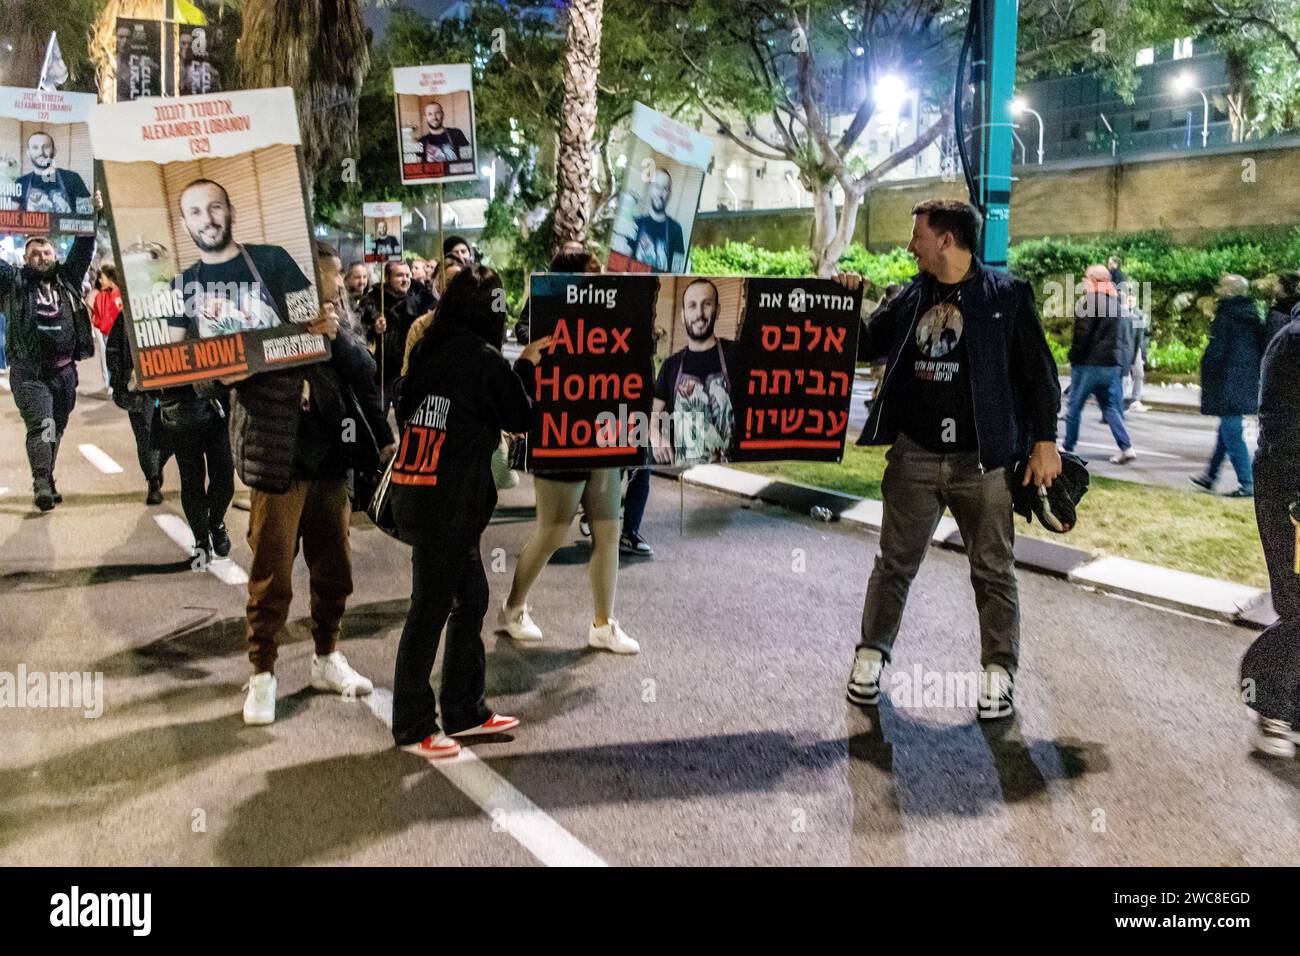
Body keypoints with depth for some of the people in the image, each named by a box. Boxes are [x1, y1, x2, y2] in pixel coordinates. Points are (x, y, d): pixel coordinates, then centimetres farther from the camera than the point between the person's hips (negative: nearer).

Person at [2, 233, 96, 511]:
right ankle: (42, 483, -21)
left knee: (56, 430, 10)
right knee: (42, 425, -18)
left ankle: (46, 482, 22)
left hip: (64, 372, 4)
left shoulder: (67, 279, 13)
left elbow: (84, 248, 12)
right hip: (29, 372, -4)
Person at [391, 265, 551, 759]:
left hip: (416, 493, 8)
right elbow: (520, 419, -3)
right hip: (447, 502, -8)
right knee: (430, 611, 2)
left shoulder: (428, 351, 7)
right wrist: (525, 366, 10)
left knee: (471, 598, 16)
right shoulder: (486, 361, -13)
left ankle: (465, 711, 27)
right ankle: (413, 728, 14)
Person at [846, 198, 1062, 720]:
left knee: (993, 569, 6)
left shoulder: (1006, 295, -1)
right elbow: (866, 346, 19)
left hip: (982, 460, -3)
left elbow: (1038, 372, -1)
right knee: (894, 562, 9)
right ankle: (871, 654, 23)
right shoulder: (911, 297, 9)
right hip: (915, 456, 3)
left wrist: (1044, 441, -5)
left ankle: (998, 670, 19)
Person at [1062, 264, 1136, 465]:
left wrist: (1074, 359, -8)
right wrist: (1126, 361, 15)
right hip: (1112, 363, 7)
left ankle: (1068, 447, 13)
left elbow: (1082, 334, -17)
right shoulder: (1116, 302, 14)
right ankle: (1126, 447, 0)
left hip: (1089, 362, -7)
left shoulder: (1089, 300, -11)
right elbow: (1126, 336, 14)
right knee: (1109, 406, 12)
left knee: (1075, 406, 6)